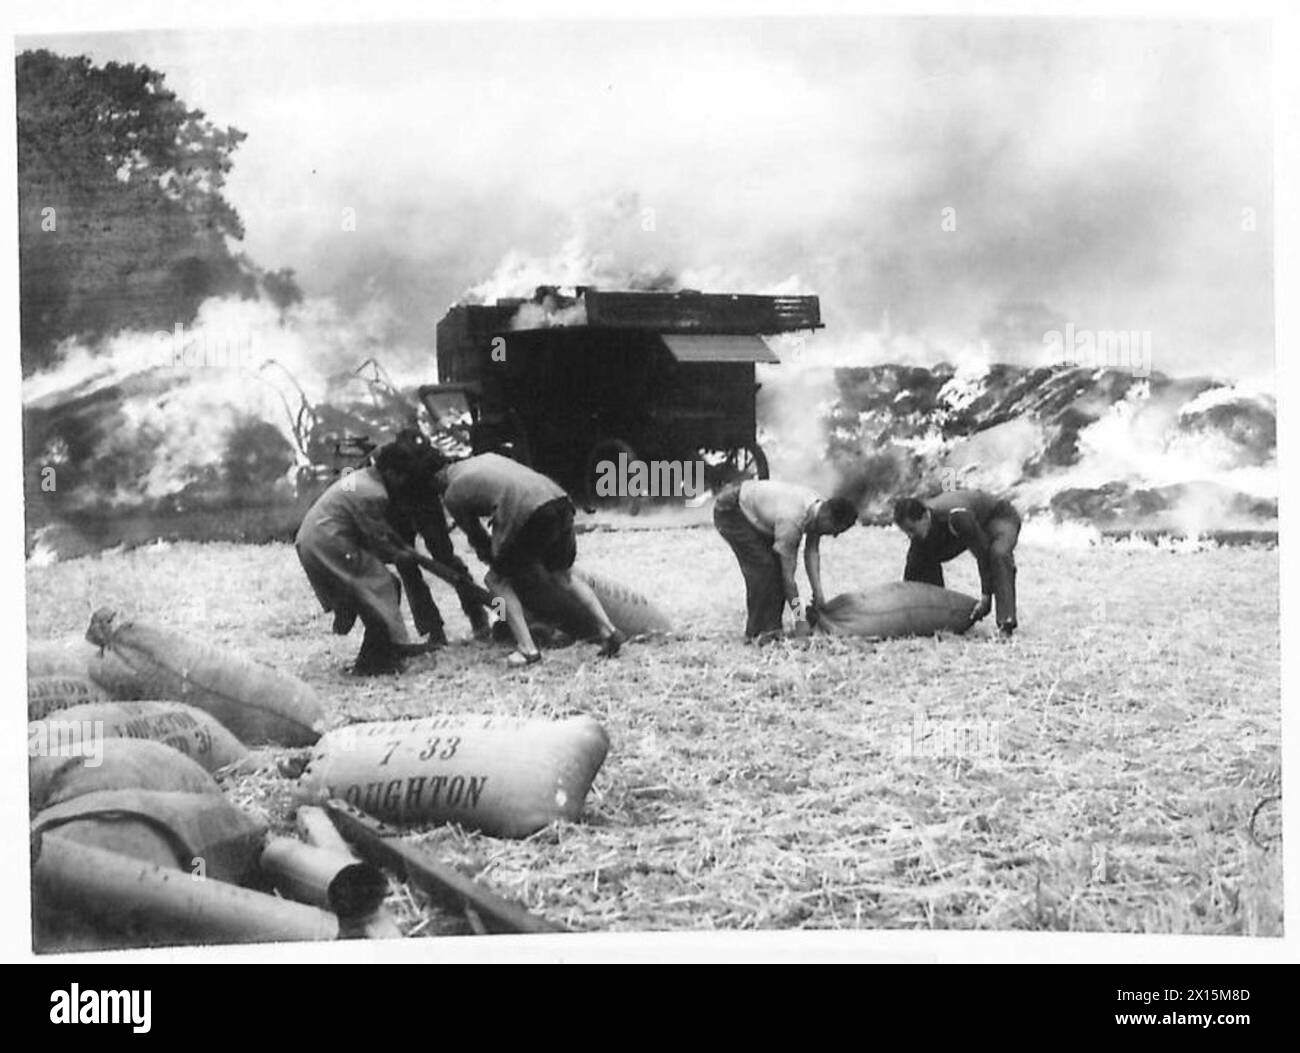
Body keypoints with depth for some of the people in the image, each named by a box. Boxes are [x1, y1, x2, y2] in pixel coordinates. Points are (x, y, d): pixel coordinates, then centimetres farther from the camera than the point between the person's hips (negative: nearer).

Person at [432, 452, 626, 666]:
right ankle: (608, 631, 19)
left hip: (527, 515, -6)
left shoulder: (452, 497, 16)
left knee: (497, 580, 14)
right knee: (563, 576, 25)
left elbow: (477, 538, 23)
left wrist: (494, 562, 38)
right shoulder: (488, 458, 32)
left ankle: (527, 649, 4)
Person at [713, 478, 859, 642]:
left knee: (776, 566, 1)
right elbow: (788, 575, -28)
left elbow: (812, 552, -3)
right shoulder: (791, 521, -36)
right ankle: (757, 633, -9)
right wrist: (799, 620, -22)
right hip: (729, 510, -9)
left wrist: (818, 592, -7)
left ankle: (771, 629, 5)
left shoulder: (819, 507, -13)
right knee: (763, 568, -16)